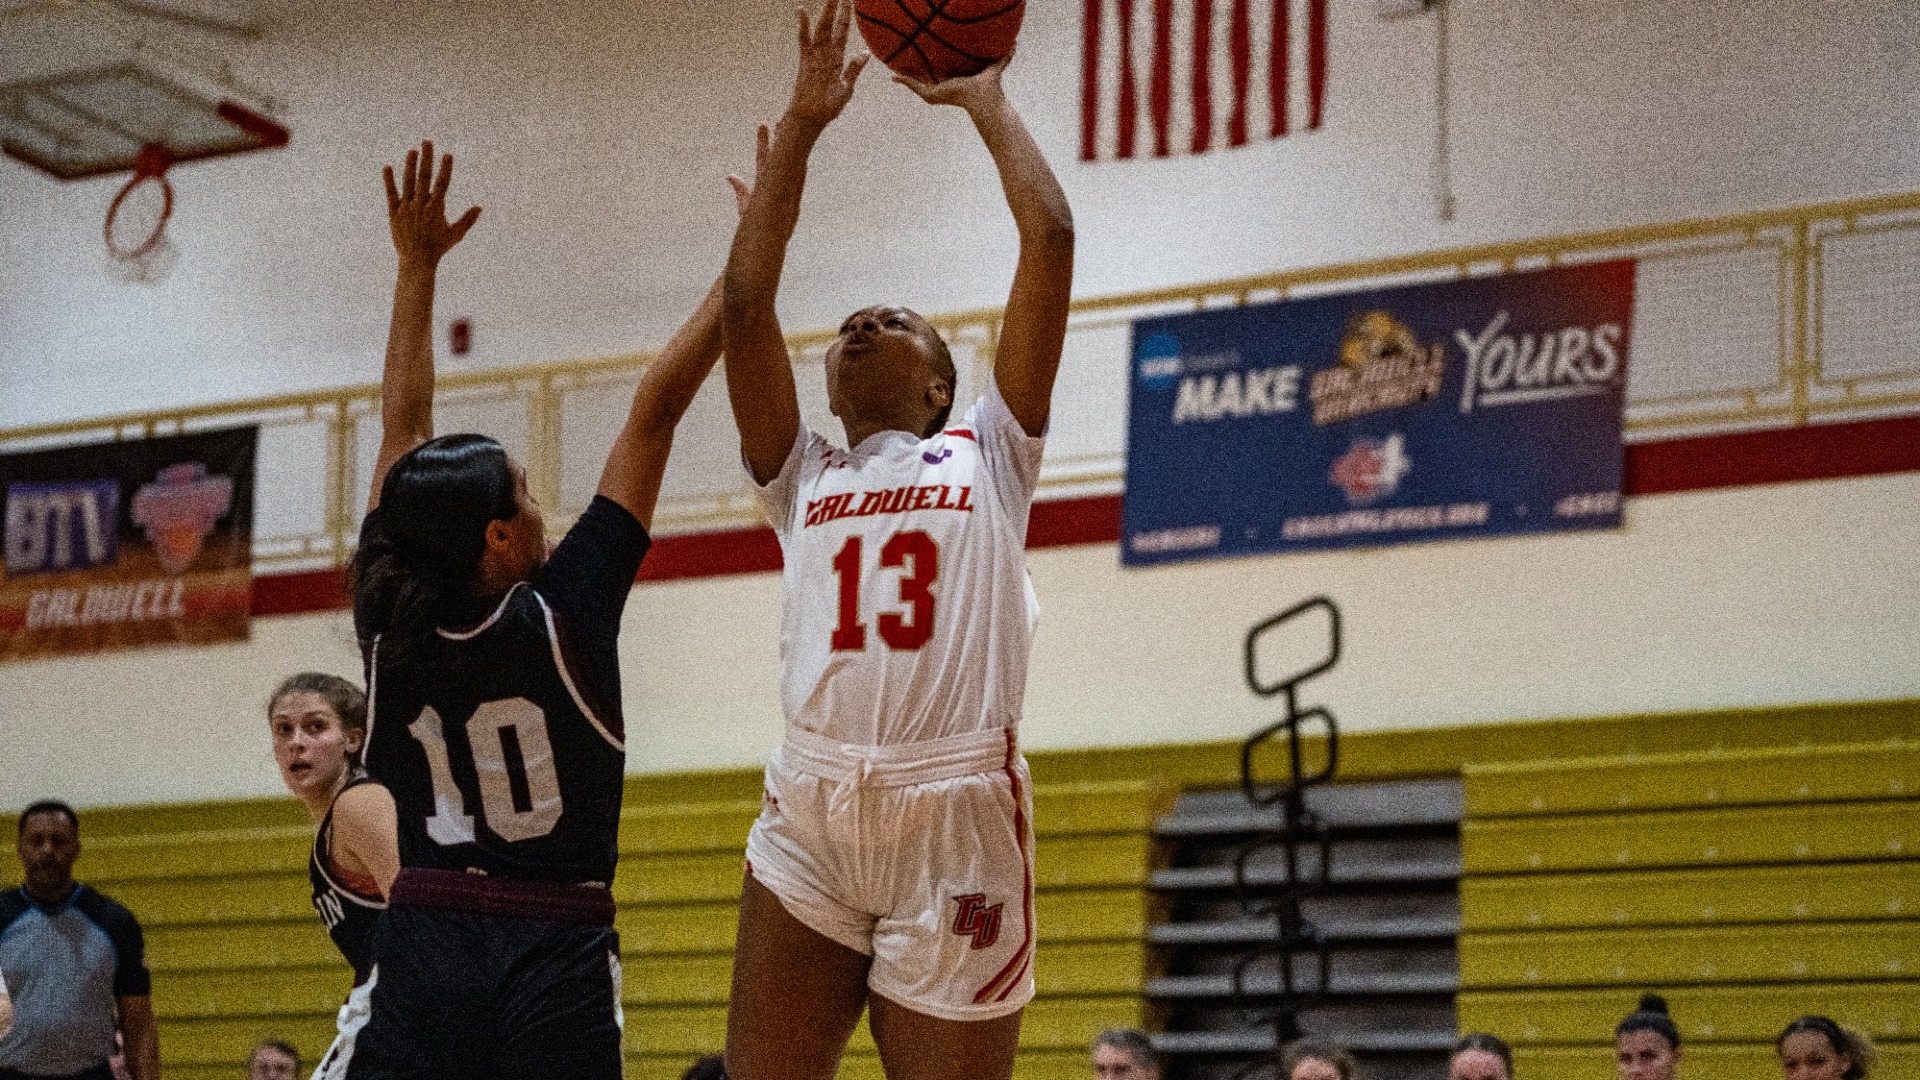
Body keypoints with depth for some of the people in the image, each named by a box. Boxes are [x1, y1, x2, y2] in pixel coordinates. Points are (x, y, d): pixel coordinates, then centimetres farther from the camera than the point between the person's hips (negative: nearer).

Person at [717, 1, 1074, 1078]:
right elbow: (746, 299, 13)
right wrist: (801, 123, 16)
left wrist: (986, 100, 21)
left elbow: (1051, 239, 11)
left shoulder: (986, 456, 16)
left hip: (959, 810, -2)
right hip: (810, 815, 2)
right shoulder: (804, 480, 22)